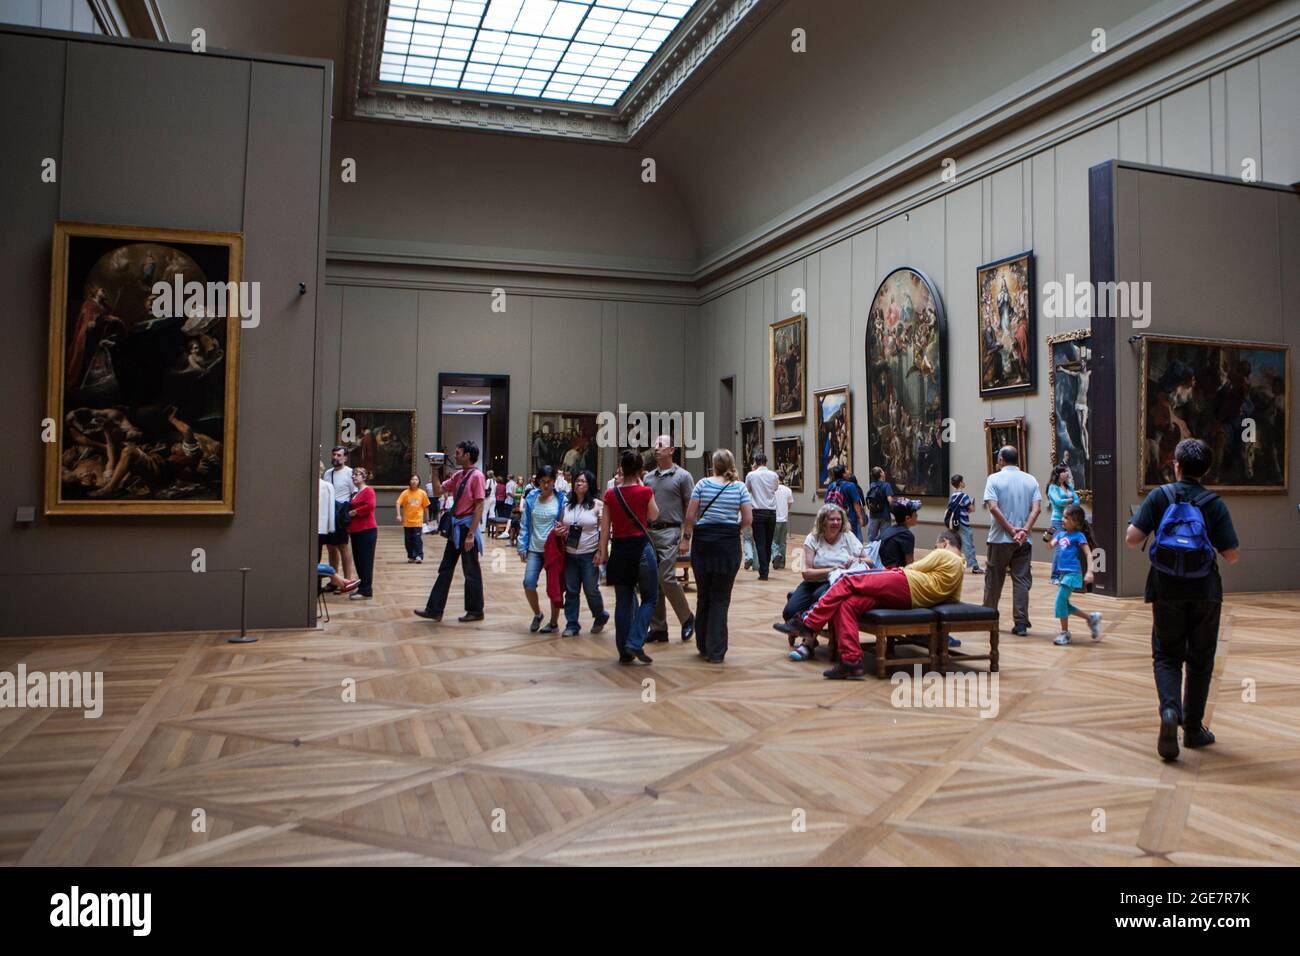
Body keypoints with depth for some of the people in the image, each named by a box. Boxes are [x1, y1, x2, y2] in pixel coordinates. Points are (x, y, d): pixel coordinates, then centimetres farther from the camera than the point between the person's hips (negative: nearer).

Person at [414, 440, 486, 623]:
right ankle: (435, 610, 18)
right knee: (445, 569, 11)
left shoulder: (476, 476, -14)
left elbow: (479, 506, -18)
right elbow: (438, 490, 13)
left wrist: (471, 534, -21)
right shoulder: (458, 475, 10)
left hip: (466, 527, -9)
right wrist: (435, 471, 3)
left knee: (471, 571, 3)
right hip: (455, 526, 9)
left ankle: (475, 611, 16)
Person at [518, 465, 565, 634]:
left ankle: (554, 622, 21)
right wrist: (522, 547, 3)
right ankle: (537, 614, 17)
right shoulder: (531, 498, 3)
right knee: (528, 583, -9)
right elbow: (525, 524, 6)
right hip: (535, 549, 2)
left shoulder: (561, 499, -5)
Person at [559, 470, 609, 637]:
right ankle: (571, 624, 14)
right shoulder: (567, 505, 11)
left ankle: (600, 616, 25)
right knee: (571, 590, 5)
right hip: (569, 554, 5)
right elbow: (561, 525, 20)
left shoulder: (597, 504, -4)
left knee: (591, 590, 0)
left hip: (589, 554, -4)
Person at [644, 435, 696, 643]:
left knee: (666, 578, -13)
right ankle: (658, 628, 14)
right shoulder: (648, 477, 14)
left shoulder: (682, 476, 0)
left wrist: (686, 536, -10)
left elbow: (690, 509, -3)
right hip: (649, 532, 6)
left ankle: (687, 618, 8)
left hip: (670, 532, -6)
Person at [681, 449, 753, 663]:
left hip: (703, 542, 1)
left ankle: (703, 646, 24)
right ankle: (716, 651, 3)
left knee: (703, 595, 14)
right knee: (720, 598, 4)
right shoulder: (740, 488, -1)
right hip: (728, 545, -1)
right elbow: (748, 519, -3)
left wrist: (686, 538, 7)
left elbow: (690, 516, -4)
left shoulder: (702, 484, -1)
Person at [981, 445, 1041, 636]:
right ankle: (1021, 624, 0)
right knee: (1022, 581, 4)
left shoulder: (995, 479, -5)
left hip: (1000, 539, -2)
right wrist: (1025, 530, -11)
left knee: (994, 580, 10)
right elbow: (1037, 508, -5)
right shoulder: (1030, 480, 6)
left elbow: (993, 507, -16)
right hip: (1024, 541, 2)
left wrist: (1011, 530, -13)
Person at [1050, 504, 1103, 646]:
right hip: (1062, 573, 8)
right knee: (1064, 604, 11)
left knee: (1060, 601, -11)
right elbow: (1052, 545, 10)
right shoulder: (1061, 533, 12)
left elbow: (1088, 554, -12)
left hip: (1072, 573, -8)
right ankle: (1092, 618, 29)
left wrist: (1089, 572, -22)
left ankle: (1065, 633, 3)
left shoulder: (1078, 536, -7)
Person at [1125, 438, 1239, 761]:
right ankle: (1193, 728, 20)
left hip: (1166, 589, 0)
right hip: (1205, 591, 0)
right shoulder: (1214, 503, -4)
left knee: (1166, 655, 10)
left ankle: (1169, 709, -17)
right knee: (1200, 659, 13)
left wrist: (1152, 532, 9)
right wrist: (1212, 541, 13)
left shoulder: (1159, 496, -5)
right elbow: (1232, 555, -6)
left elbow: (1132, 538, -12)